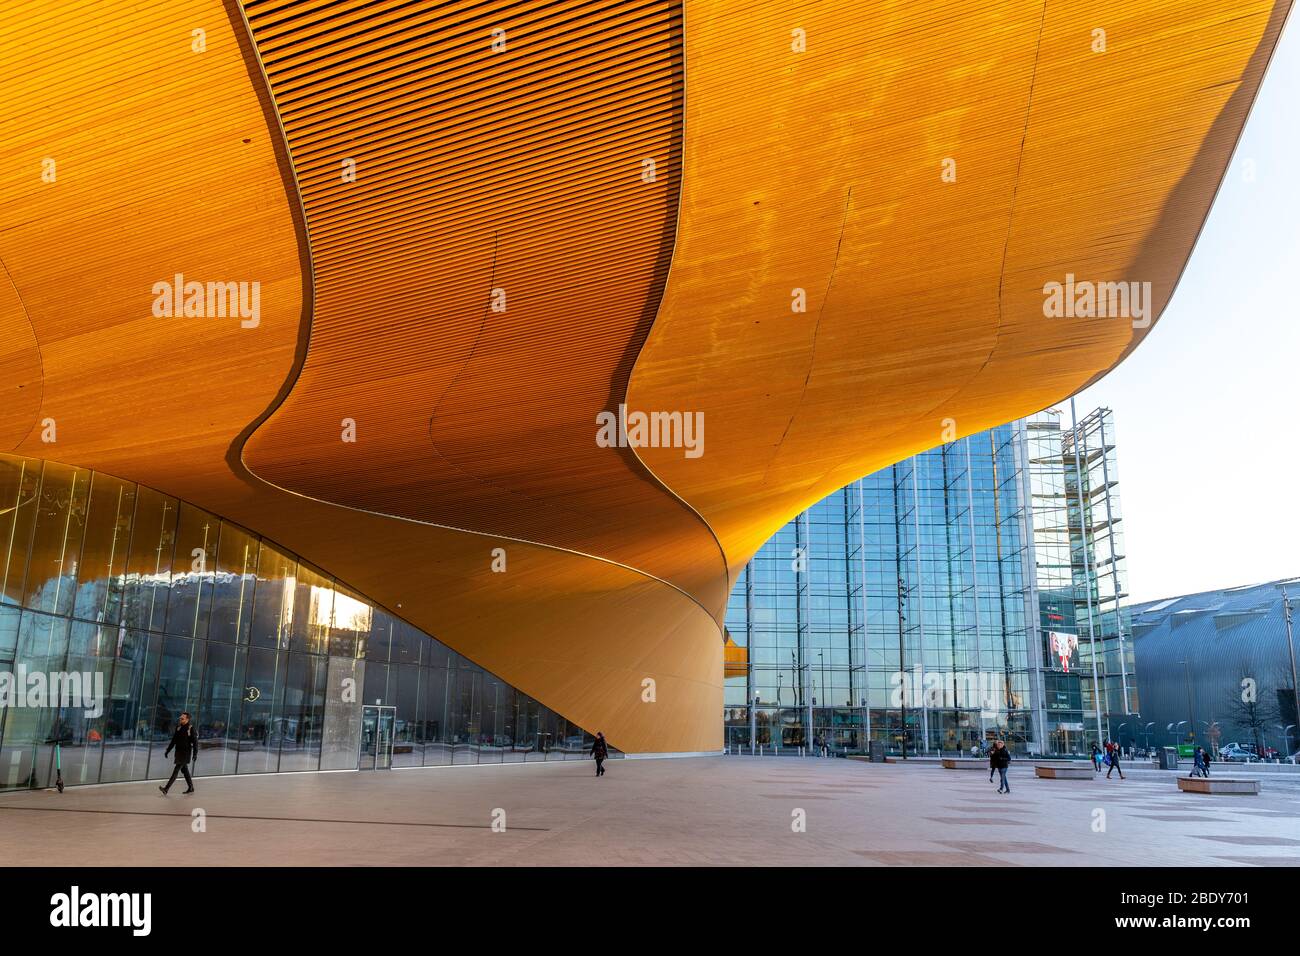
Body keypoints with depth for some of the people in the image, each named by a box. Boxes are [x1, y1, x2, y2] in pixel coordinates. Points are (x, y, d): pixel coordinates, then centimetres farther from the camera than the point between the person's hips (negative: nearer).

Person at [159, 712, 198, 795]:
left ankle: (166, 789, -16)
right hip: (178, 752, 7)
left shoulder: (191, 728, -12)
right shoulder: (178, 727, 7)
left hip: (186, 753, -7)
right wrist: (168, 750, 15)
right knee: (184, 770, 13)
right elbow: (174, 740, 16)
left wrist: (195, 754, -16)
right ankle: (191, 788, 24)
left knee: (176, 769, -12)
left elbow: (195, 742, -12)